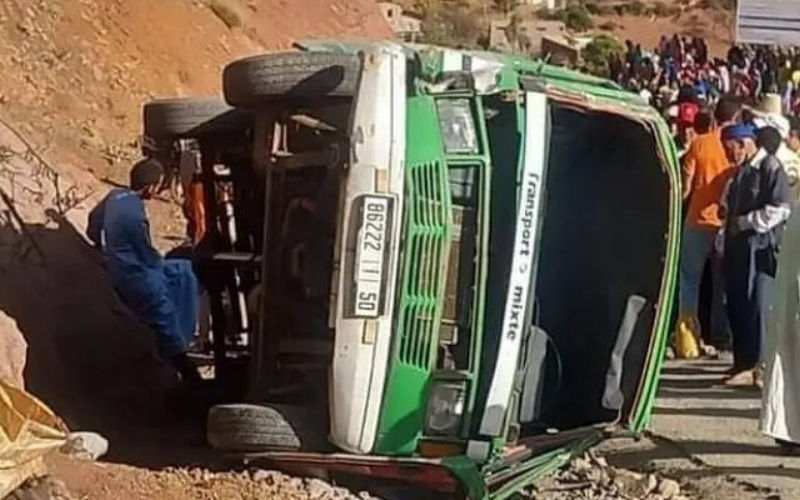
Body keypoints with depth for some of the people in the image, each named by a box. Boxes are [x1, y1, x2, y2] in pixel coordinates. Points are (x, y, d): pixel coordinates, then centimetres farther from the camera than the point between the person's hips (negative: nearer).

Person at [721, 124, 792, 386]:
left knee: (759, 308, -7)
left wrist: (745, 222, -15)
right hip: (738, 248, 8)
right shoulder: (741, 171, 17)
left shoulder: (770, 167, -10)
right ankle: (744, 363, 18)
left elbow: (780, 209, -17)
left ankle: (761, 367, -4)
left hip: (761, 248, -8)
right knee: (737, 307, 10)